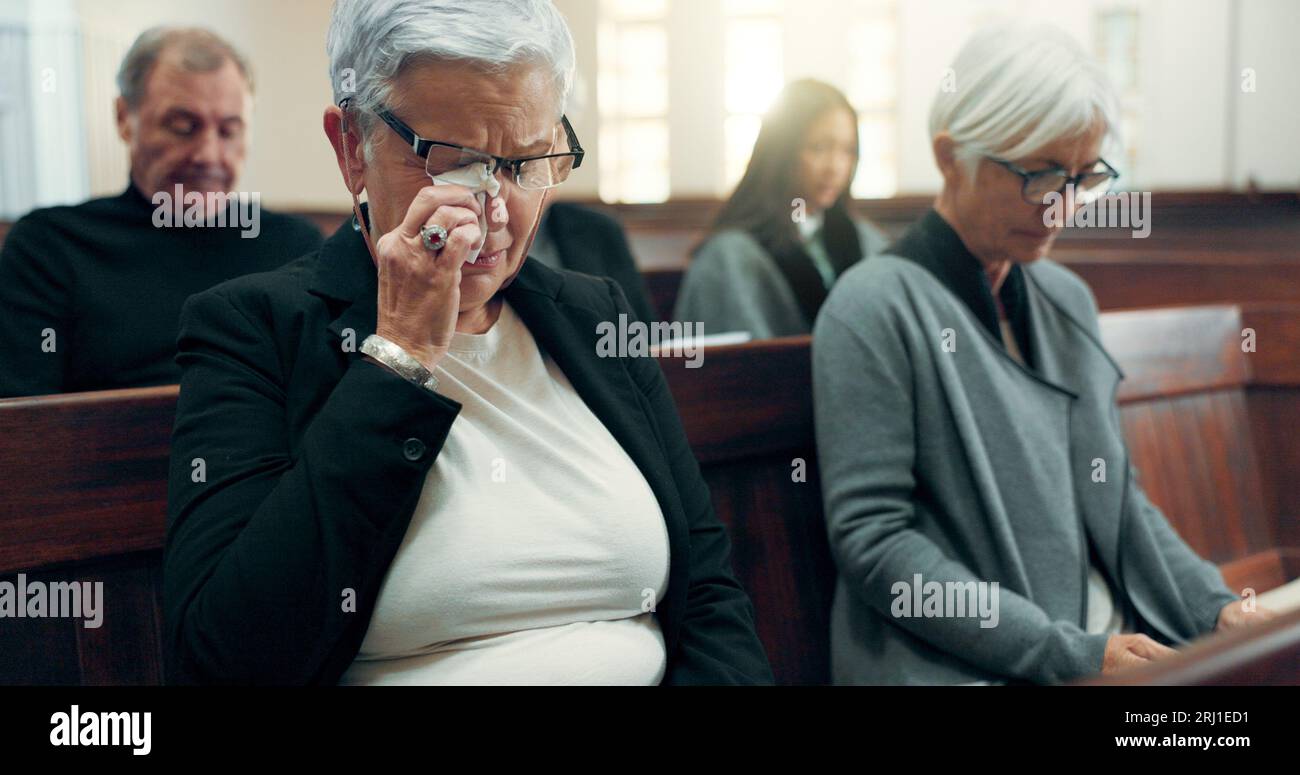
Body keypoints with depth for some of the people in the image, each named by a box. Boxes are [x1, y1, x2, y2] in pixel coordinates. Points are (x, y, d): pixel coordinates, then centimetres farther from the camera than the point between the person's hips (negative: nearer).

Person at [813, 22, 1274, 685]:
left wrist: (1214, 606, 3)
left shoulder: (1068, 299, 15)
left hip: (1118, 642, 7)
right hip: (960, 663, -7)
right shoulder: (875, 307, -8)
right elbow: (871, 538, -14)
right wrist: (1071, 654, -16)